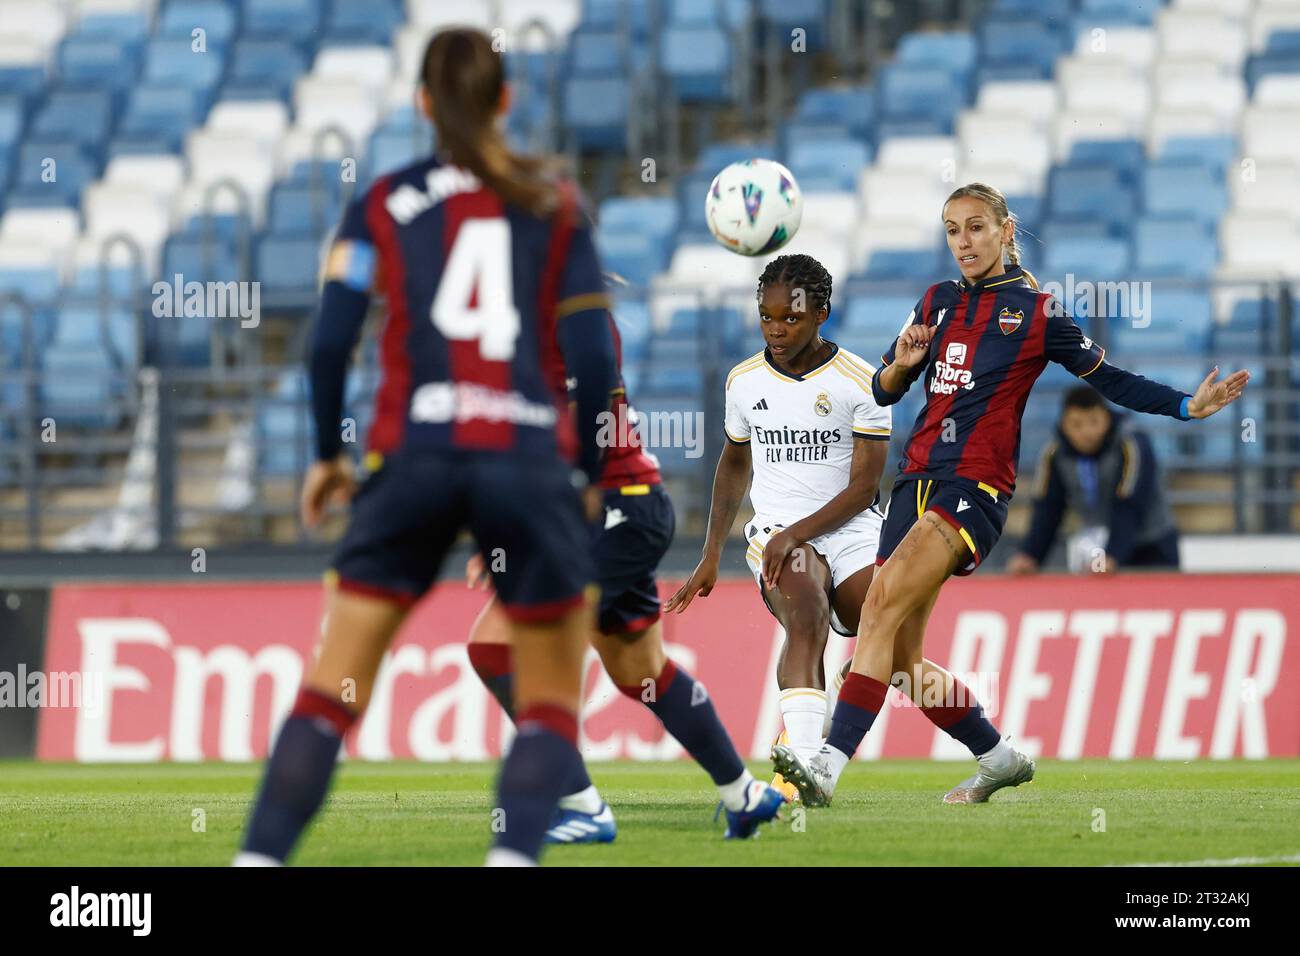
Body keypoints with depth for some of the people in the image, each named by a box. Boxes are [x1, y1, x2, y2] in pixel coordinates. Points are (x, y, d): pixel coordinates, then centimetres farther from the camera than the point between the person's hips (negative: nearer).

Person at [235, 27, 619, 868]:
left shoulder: (384, 206, 9)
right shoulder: (555, 205, 11)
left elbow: (330, 340, -1)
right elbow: (594, 358, 3)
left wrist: (327, 457, 13)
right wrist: (589, 474, 16)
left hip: (414, 455, 0)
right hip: (532, 462, 0)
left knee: (330, 692, 6)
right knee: (551, 706, 9)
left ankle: (259, 861, -6)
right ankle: (514, 856, -14)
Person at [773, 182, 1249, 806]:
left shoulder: (1036, 312, 4)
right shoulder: (938, 302, 17)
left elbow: (1108, 380, 10)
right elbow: (883, 392, 16)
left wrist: (1190, 406, 0)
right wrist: (900, 366, -7)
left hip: (976, 488, -6)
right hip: (918, 478, 6)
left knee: (884, 603, -25)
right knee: (899, 655, 3)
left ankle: (828, 767, -33)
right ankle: (999, 759, 23)